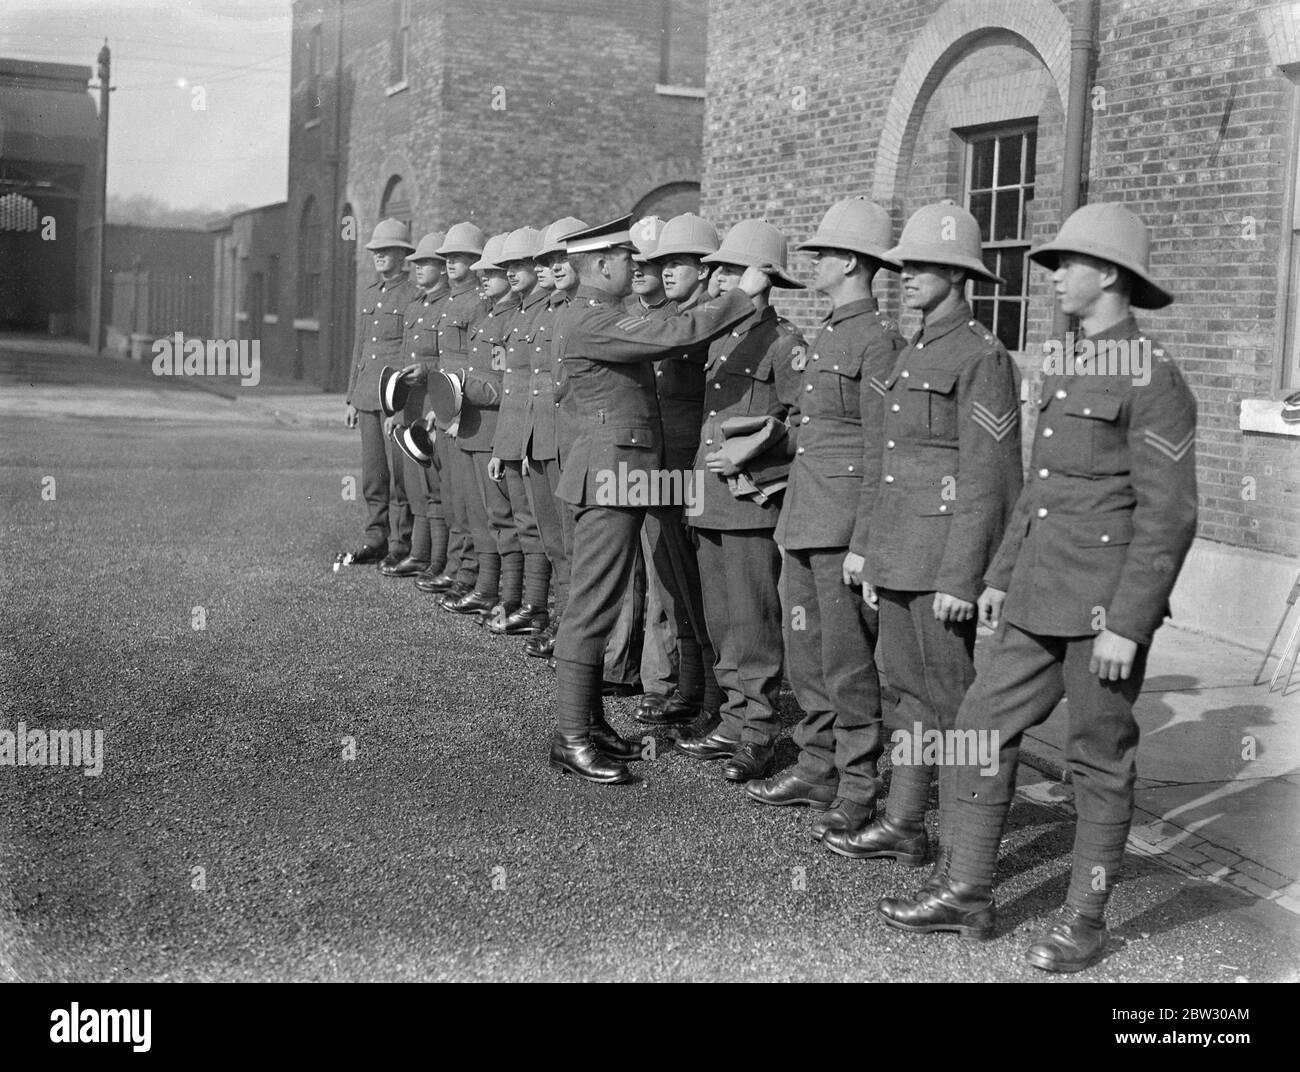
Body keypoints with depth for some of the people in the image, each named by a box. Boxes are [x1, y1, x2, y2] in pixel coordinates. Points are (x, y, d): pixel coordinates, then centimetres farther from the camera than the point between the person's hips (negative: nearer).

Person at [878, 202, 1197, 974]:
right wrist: (1002, 574, 17)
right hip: (1039, 599, 8)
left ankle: (1086, 921, 18)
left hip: (1104, 609, -8)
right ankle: (969, 895, 20)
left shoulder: (1152, 378, -13)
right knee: (985, 726, 9)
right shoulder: (1065, 367, 13)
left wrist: (1128, 623, -19)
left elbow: (1169, 516, -17)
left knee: (1100, 763, 4)